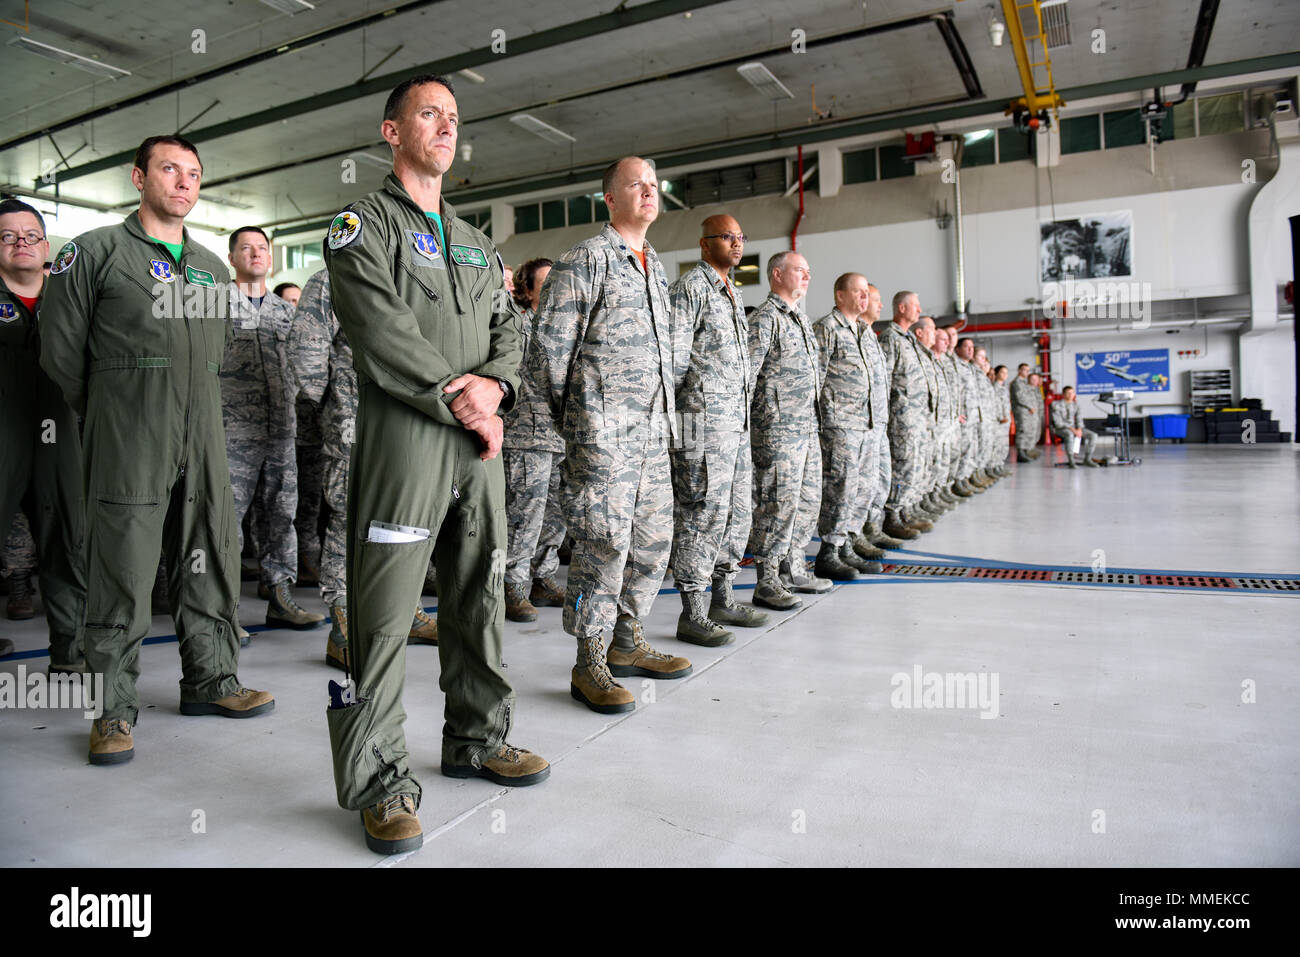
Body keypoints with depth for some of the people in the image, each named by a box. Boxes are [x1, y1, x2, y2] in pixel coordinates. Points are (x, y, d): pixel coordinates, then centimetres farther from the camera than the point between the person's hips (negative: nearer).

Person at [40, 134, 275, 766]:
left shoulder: (212, 268, 18)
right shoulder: (96, 252, 2)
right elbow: (60, 349, 2)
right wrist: (110, 417, 8)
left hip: (203, 444, 5)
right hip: (127, 450, -5)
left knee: (210, 565, 8)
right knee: (121, 576, -2)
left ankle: (209, 681, 21)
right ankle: (114, 708, 9)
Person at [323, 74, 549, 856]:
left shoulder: (476, 243, 23)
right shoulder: (364, 224, 3)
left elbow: (508, 328, 15)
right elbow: (382, 333, -11)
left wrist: (492, 384, -7)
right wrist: (464, 407, -13)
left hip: (481, 442, 7)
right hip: (404, 438, -6)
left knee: (482, 597, 12)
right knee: (386, 611, -6)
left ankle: (478, 738, 27)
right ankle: (380, 780, 4)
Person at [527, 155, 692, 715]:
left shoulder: (654, 266, 20)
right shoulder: (586, 259, -5)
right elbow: (548, 346, -8)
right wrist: (572, 418, -2)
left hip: (653, 430, 8)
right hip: (604, 432, -8)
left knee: (653, 539, 11)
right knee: (603, 543, -6)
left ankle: (628, 643, 27)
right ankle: (588, 666, 5)